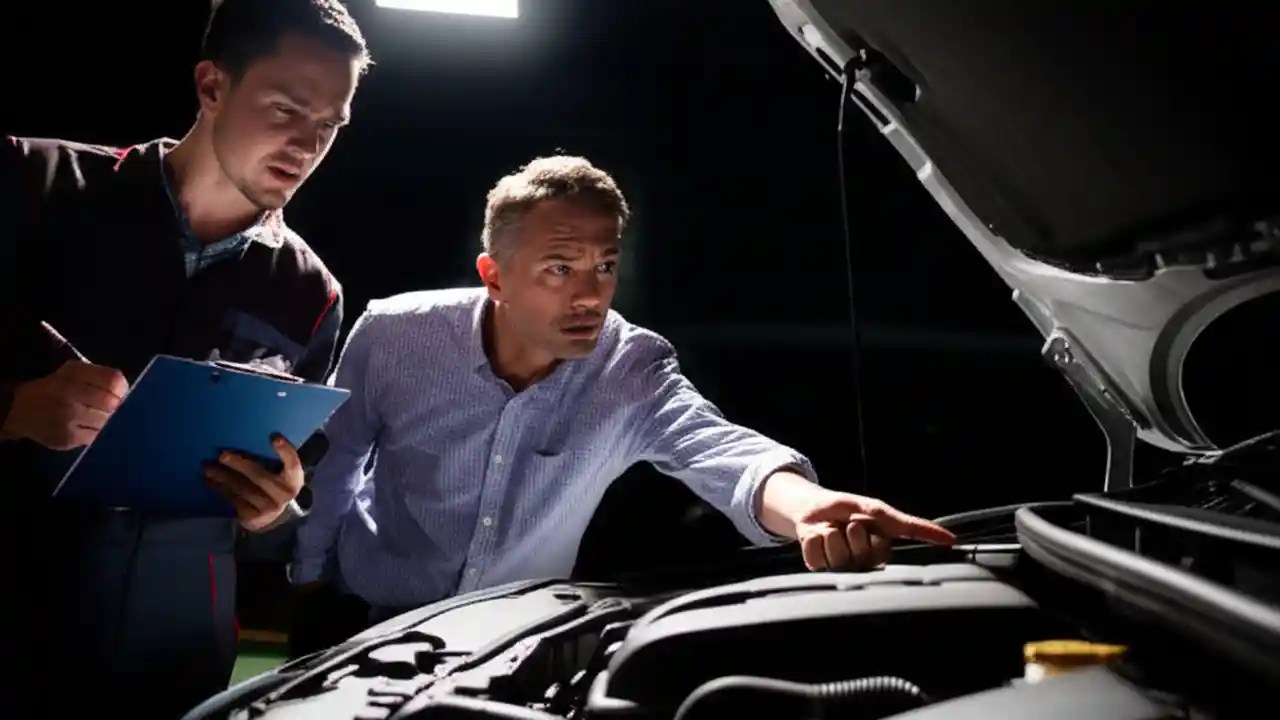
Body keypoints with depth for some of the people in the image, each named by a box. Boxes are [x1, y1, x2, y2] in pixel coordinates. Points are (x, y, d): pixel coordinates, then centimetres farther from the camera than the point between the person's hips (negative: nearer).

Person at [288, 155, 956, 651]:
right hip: (371, 624, 0)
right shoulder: (393, 336, -18)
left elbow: (710, 446, -40)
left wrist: (802, 504, -62)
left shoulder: (634, 370, -19)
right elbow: (331, 464, -1)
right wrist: (308, 587, 7)